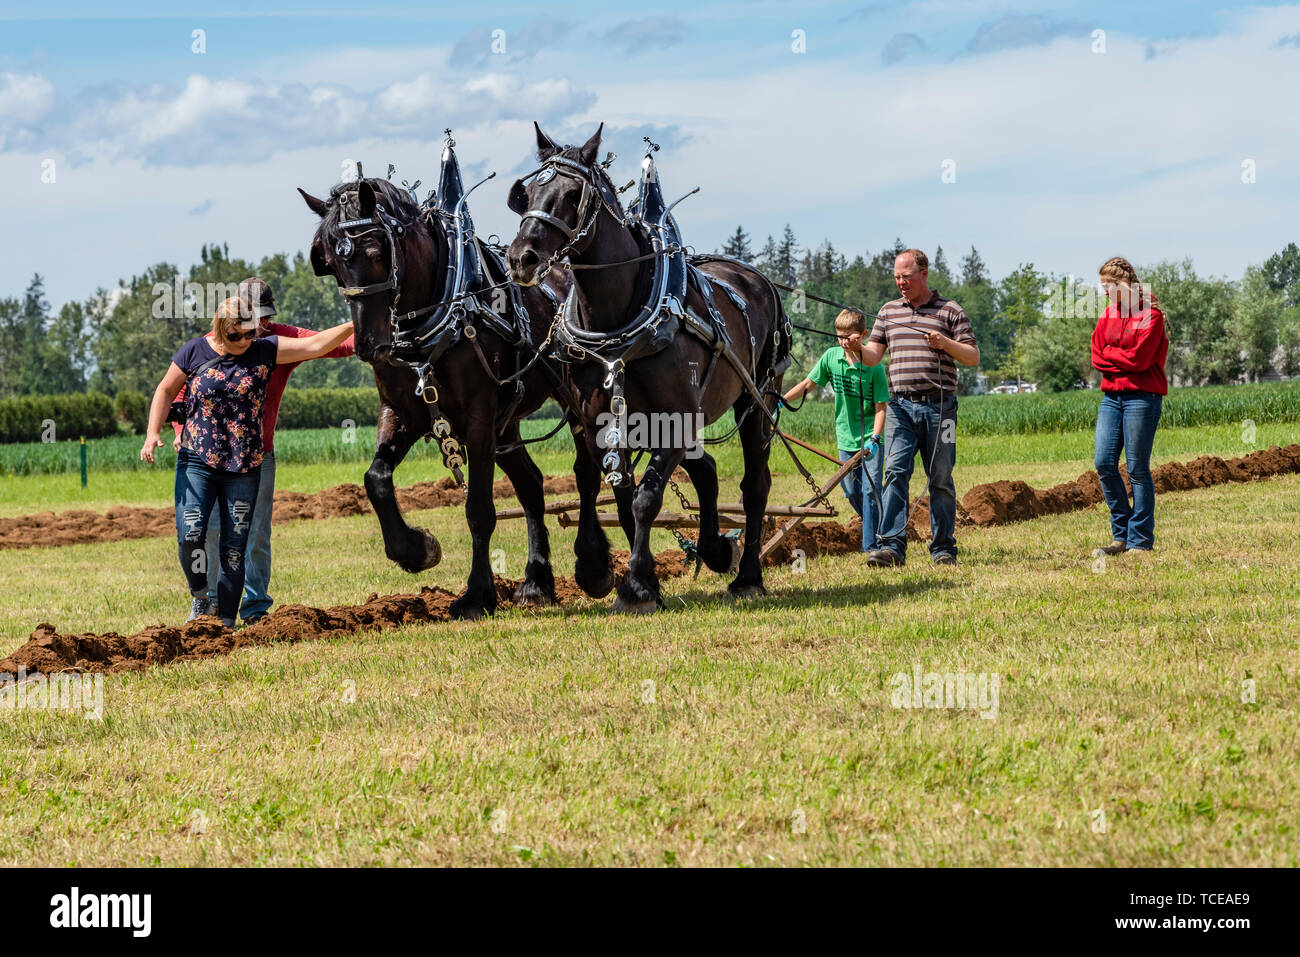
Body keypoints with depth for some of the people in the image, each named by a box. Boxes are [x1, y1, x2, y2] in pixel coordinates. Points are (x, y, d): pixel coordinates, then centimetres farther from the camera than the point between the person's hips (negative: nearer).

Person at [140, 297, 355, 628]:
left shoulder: (264, 351, 1)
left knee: (234, 548, 3)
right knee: (189, 535, -17)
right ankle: (200, 598, 7)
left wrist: (352, 326, -16)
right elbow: (166, 391, 9)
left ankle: (226, 618, 11)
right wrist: (153, 433, -3)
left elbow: (314, 345, -4)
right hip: (197, 462, -1)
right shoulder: (195, 351, -1)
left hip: (244, 467, 1)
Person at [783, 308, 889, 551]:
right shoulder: (831, 357, -1)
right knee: (852, 492, 9)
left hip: (871, 439, -5)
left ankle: (871, 545, -11)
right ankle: (877, 529, 29)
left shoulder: (873, 366, -14)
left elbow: (880, 408, -13)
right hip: (846, 438, 5)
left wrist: (874, 439, -23)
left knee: (870, 490, -12)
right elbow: (807, 385, 9)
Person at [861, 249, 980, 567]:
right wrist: (857, 349, -11)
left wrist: (945, 344, -12)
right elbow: (873, 356, 11)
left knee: (940, 479, 3)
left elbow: (973, 358, 5)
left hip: (939, 406, -2)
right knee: (895, 472, -12)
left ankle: (943, 547, 11)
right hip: (901, 406, 2)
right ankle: (891, 546, -17)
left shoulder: (949, 311, 6)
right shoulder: (889, 311, 15)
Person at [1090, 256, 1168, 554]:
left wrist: (1109, 353, 0)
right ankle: (1121, 535, 11)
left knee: (1138, 470, -3)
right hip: (1111, 395, 6)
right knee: (1103, 463, -1)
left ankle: (1141, 540, 4)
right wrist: (1124, 360, -6)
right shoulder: (1107, 315, 15)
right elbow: (1097, 358, 8)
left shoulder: (1150, 315, -6)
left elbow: (1139, 358, -14)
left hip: (1142, 396, -6)